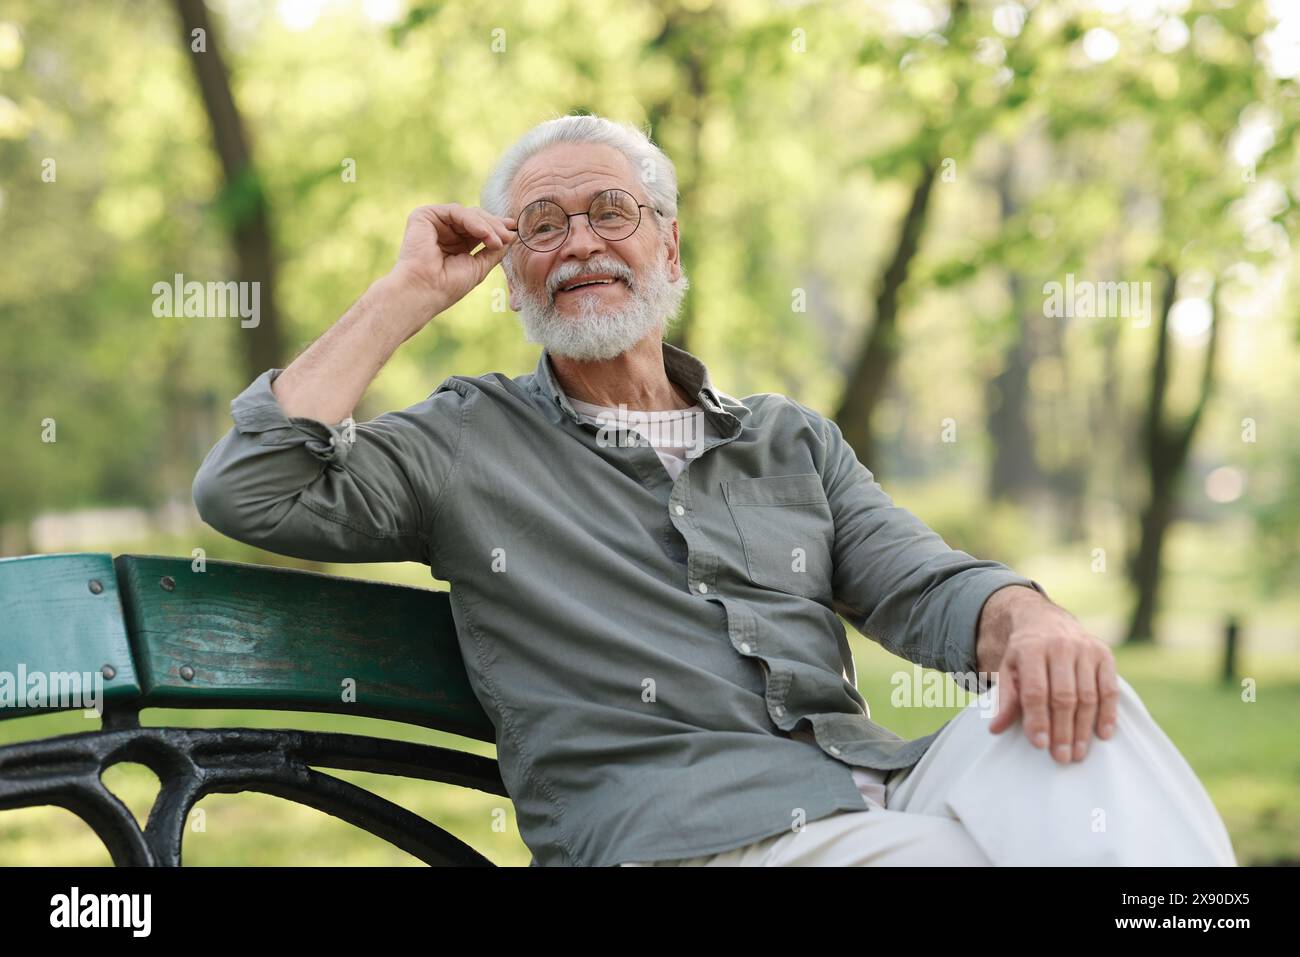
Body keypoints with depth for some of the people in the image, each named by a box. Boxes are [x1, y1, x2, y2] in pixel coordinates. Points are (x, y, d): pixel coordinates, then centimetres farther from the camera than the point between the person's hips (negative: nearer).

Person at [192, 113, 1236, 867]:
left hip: (886, 781, 5)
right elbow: (249, 493, 1)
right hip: (683, 827, -5)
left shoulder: (792, 438, 25)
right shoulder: (468, 444, 14)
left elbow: (922, 584, 11)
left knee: (1082, 712, -26)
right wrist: (406, 295, 5)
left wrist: (1029, 620, -15)